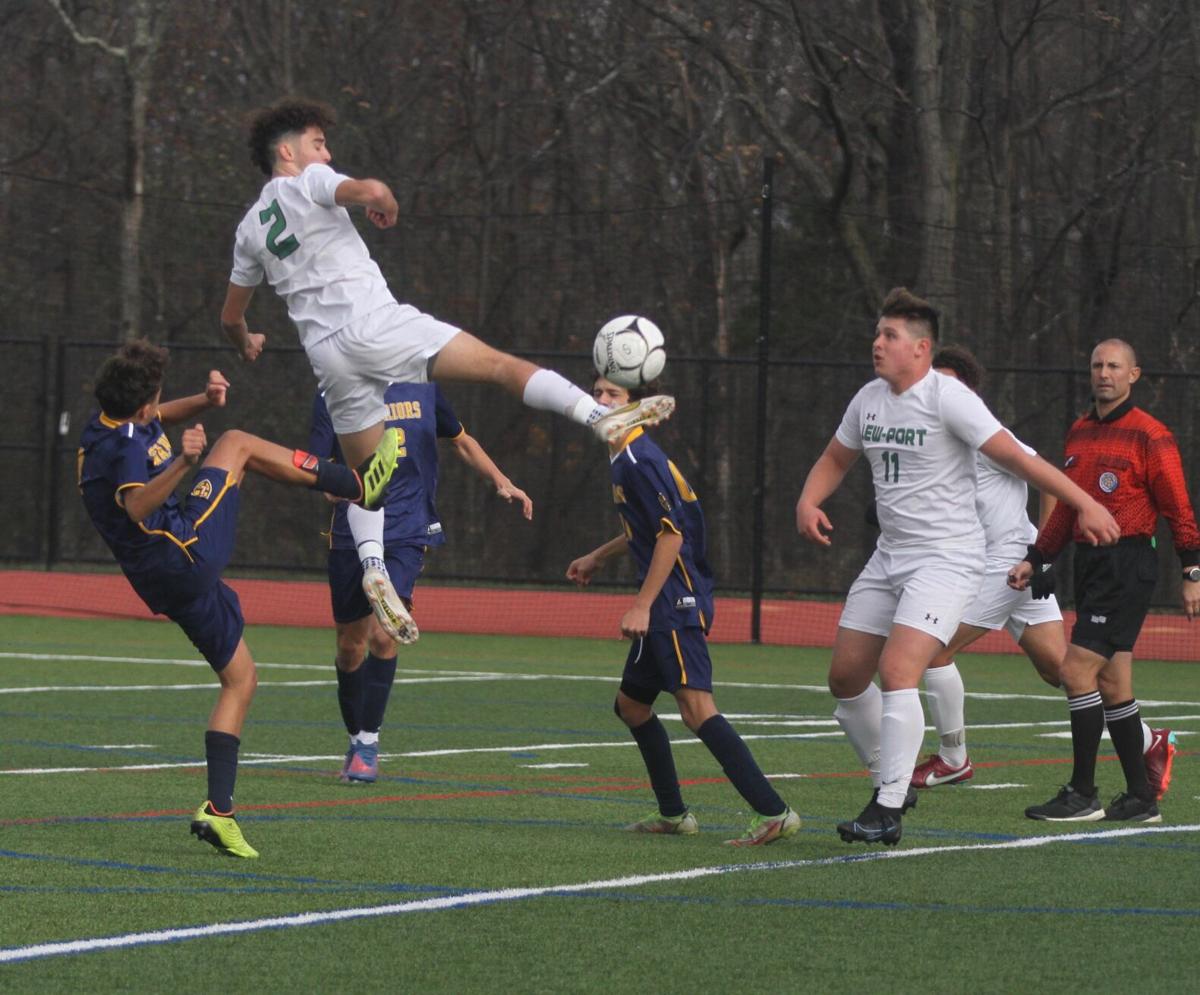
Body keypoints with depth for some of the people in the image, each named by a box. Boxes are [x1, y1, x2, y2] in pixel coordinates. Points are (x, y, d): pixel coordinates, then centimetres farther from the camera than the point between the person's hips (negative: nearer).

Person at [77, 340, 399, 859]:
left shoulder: (109, 424, 8)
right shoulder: (128, 447, -22)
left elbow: (161, 417, 30)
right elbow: (138, 507, -42)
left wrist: (204, 399, 10)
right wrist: (182, 464, -57)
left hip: (167, 580, 10)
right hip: (184, 556, -10)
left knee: (240, 678, 16)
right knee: (236, 445, 4)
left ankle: (219, 810, 5)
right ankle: (358, 487, 8)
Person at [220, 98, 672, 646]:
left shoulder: (249, 228, 21)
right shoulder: (308, 184, 3)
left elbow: (231, 315, 27)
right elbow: (370, 190, -18)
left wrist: (246, 343, 50)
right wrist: (384, 205, 6)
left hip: (327, 353, 6)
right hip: (372, 323, -6)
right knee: (502, 364, -9)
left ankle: (373, 567, -8)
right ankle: (601, 416, -27)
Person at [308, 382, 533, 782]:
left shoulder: (423, 388, 5)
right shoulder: (332, 395, -1)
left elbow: (461, 442, 21)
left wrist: (501, 482, 10)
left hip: (407, 534, -1)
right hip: (351, 535, 1)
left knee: (382, 634, -18)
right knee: (350, 646, 8)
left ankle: (369, 742, -8)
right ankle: (356, 740, 29)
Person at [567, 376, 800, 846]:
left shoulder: (639, 460, -13)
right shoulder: (625, 458, 17)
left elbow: (671, 534, -19)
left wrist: (642, 606, -21)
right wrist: (597, 558, 45)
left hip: (677, 602, -11)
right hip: (666, 607, 11)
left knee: (696, 706, -21)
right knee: (630, 704, 19)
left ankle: (774, 812, -28)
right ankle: (673, 814, 27)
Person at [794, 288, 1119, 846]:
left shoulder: (947, 398, -15)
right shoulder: (869, 399, 8)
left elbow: (1015, 457, -15)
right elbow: (835, 459, 23)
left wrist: (1085, 504, -16)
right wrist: (808, 502, 3)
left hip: (947, 559, -8)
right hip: (889, 556, 8)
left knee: (896, 671, -22)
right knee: (845, 677, 7)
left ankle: (887, 813, -18)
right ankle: (891, 783, 24)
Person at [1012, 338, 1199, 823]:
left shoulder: (1150, 436, -8)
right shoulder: (1078, 433, 15)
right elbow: (1067, 507, 23)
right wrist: (1034, 560, 17)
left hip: (1128, 565, -8)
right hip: (1089, 562, 8)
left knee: (1077, 670, -13)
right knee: (1110, 684, 8)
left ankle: (1083, 795, -7)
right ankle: (1141, 798, 14)